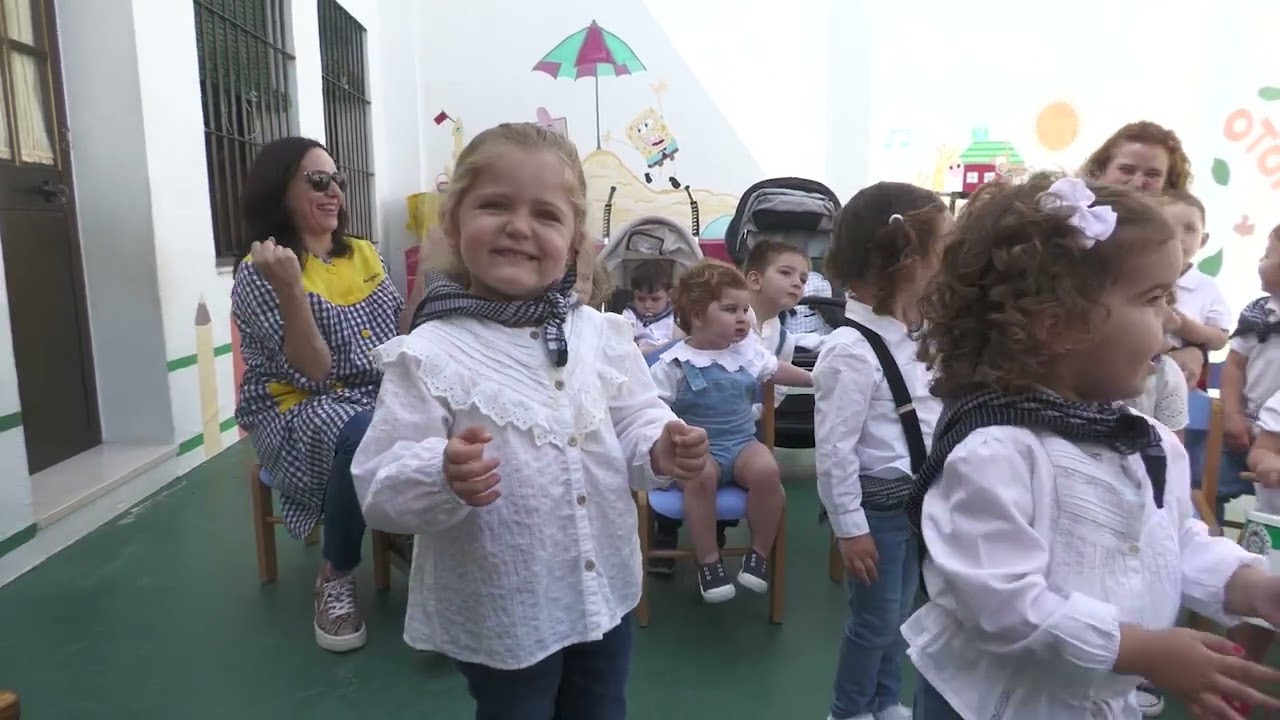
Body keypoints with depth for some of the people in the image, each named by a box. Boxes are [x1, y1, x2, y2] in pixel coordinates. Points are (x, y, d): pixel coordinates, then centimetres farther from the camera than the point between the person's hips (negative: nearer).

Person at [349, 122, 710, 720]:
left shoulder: (602, 335, -5)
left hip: (605, 595, 4)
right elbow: (378, 488, -19)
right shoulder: (428, 355, -18)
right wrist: (444, 477, -38)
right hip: (501, 615, -4)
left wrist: (661, 451, -16)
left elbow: (634, 424, 5)